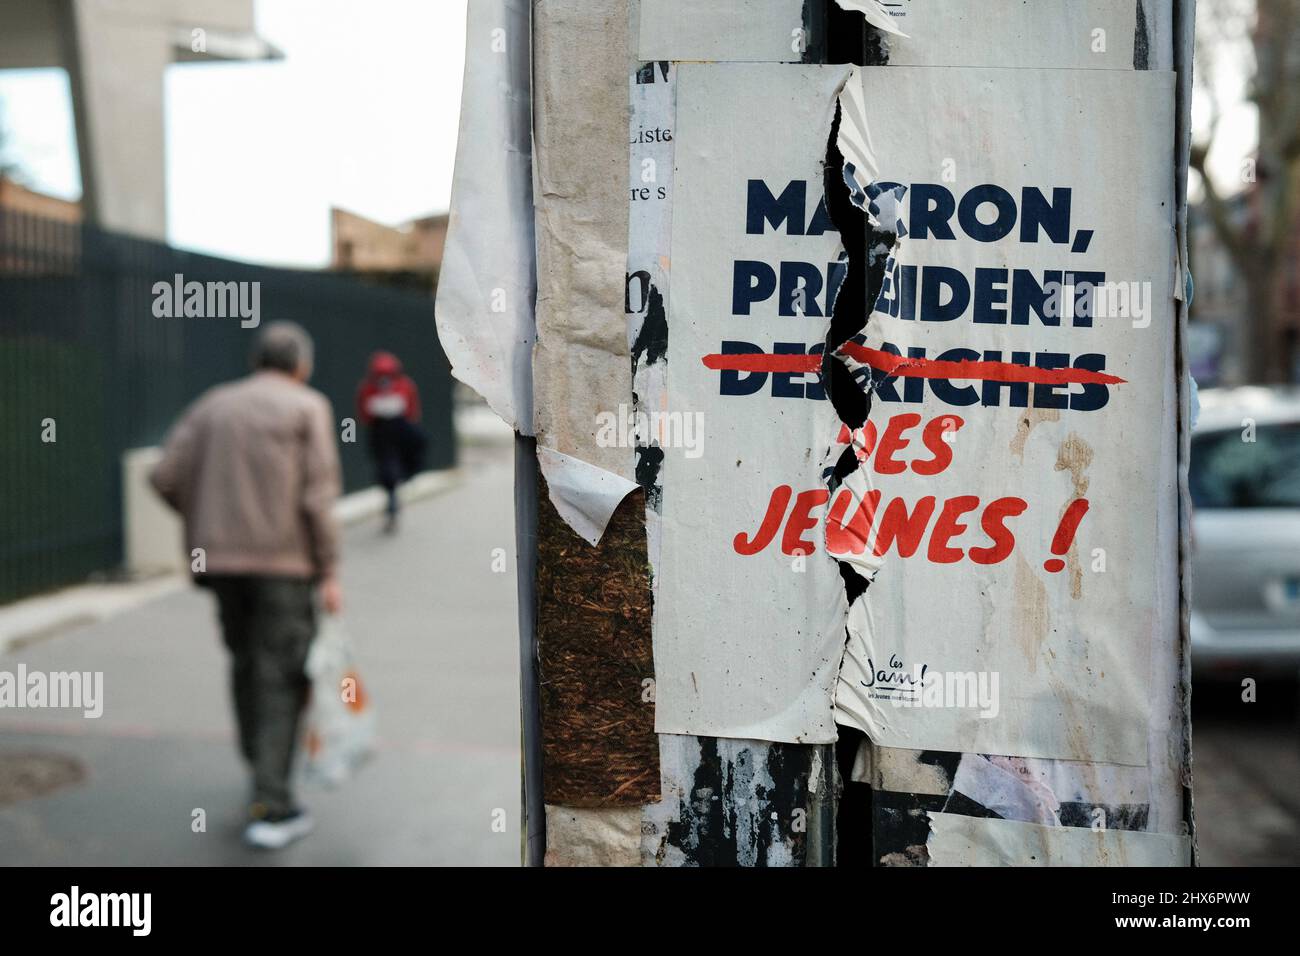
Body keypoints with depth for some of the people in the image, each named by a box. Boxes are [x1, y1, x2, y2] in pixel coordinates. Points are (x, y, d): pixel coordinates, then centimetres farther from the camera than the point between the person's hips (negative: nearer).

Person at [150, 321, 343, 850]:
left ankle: (263, 777, 30)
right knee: (281, 678, -2)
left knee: (246, 665, 18)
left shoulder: (211, 405, 13)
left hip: (219, 558, 5)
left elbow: (165, 476, 2)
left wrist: (204, 519, 18)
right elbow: (317, 495, -10)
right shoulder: (308, 407, -1)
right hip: (283, 558, -5)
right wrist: (329, 572, -8)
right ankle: (272, 807, -7)